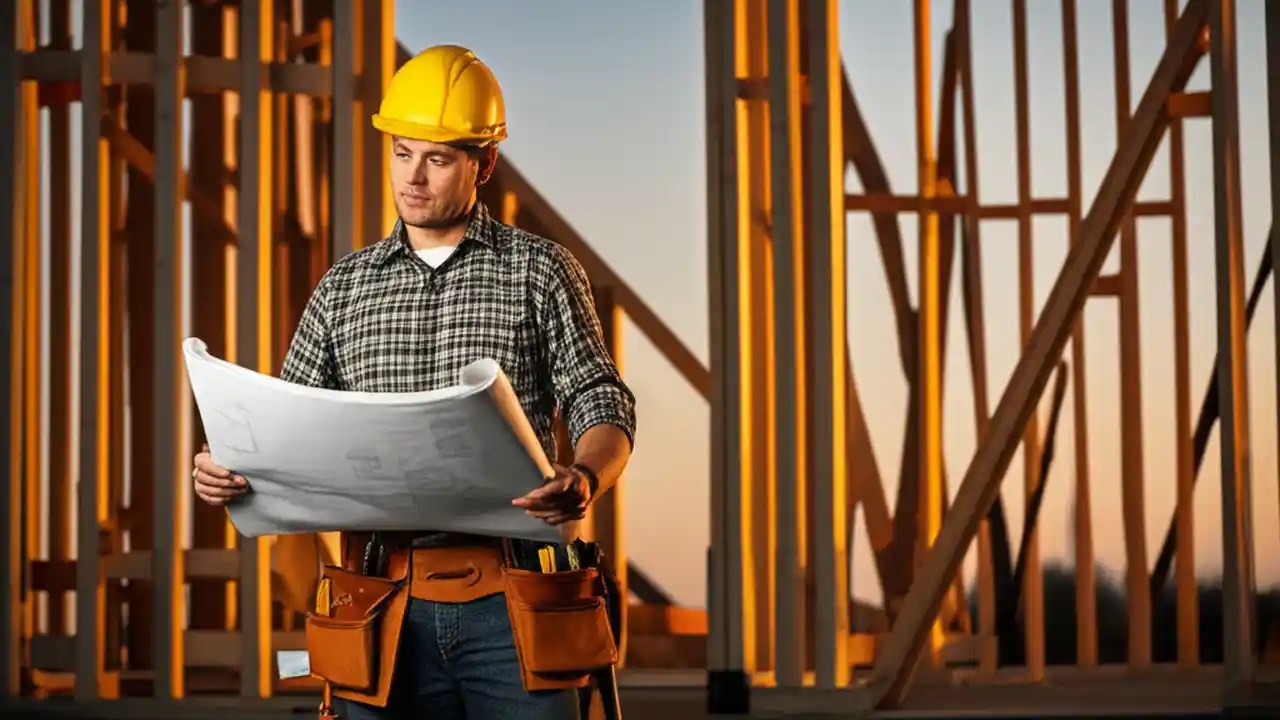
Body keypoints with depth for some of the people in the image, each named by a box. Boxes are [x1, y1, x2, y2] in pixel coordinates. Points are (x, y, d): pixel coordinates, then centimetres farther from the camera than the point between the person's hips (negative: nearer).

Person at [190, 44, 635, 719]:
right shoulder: (343, 286, 14)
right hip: (389, 600, 2)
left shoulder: (540, 270, 6)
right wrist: (231, 467, -7)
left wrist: (585, 480, -20)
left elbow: (601, 404, 2)